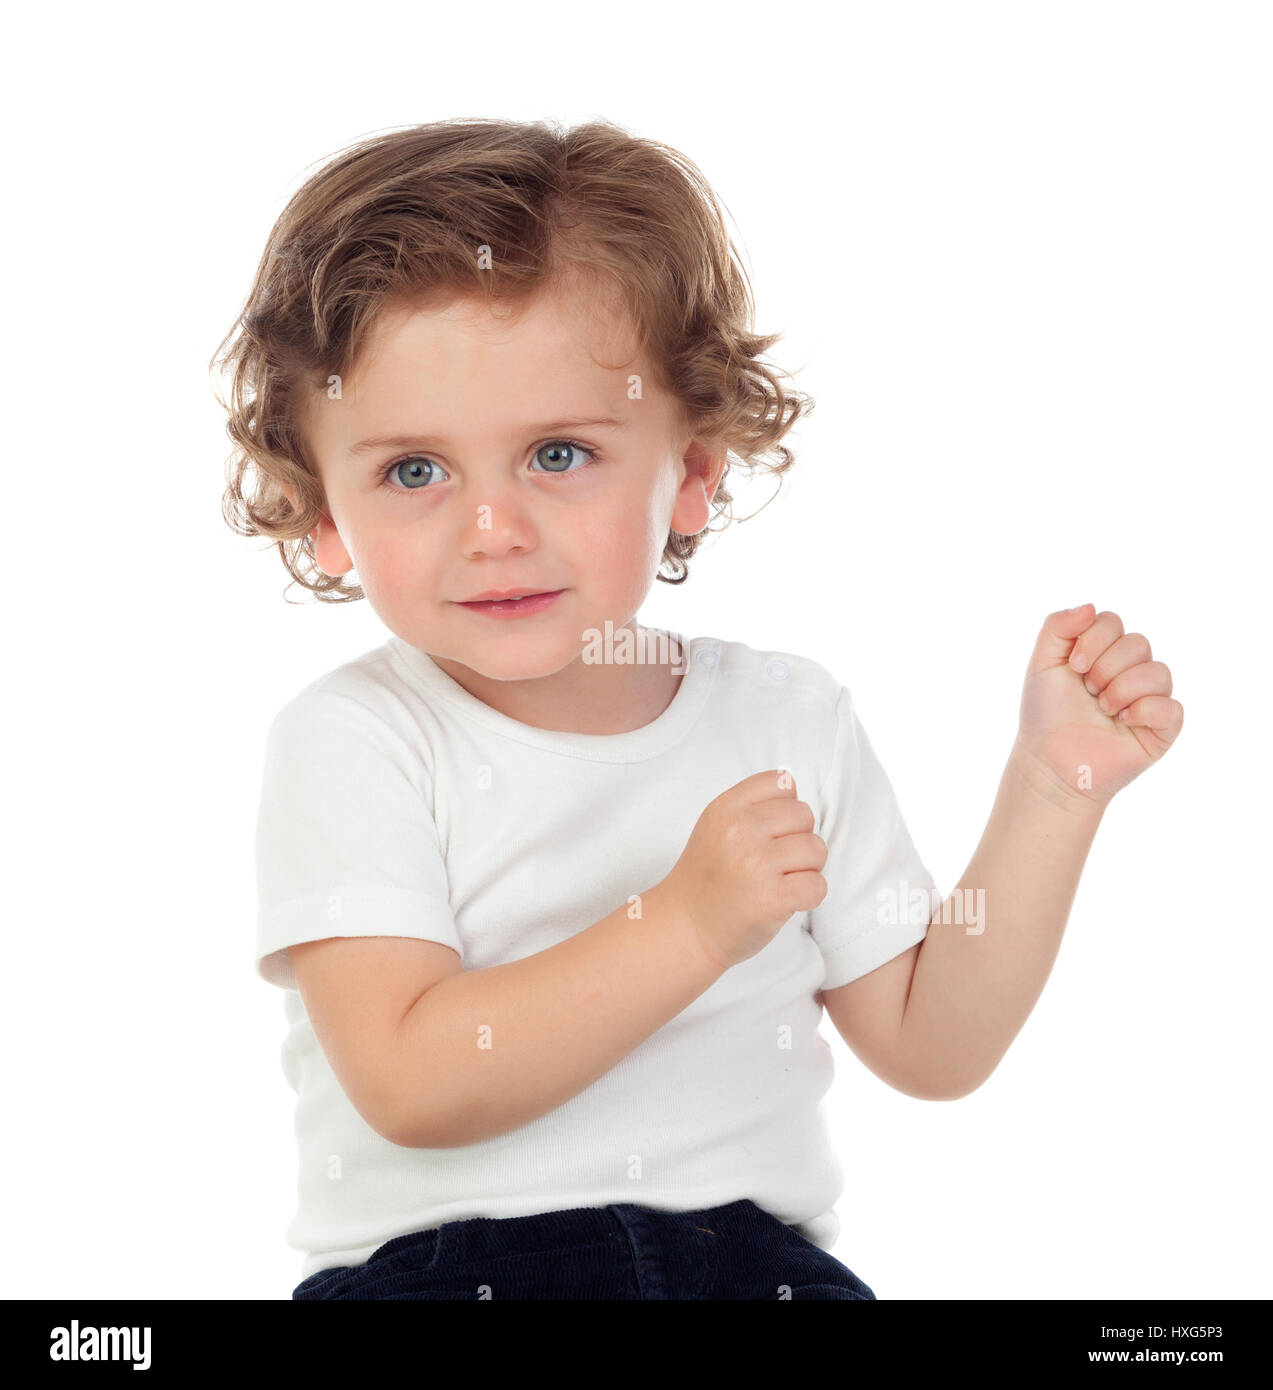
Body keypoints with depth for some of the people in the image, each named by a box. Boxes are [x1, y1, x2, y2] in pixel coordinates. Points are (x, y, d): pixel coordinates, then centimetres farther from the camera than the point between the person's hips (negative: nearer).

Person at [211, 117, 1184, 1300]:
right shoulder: (347, 744, -6)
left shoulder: (789, 722, 5)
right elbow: (411, 1087, -17)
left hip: (758, 1256, 3)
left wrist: (1051, 783, 1)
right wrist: (690, 925, -23)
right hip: (430, 1260, -2)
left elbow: (931, 1046, 8)